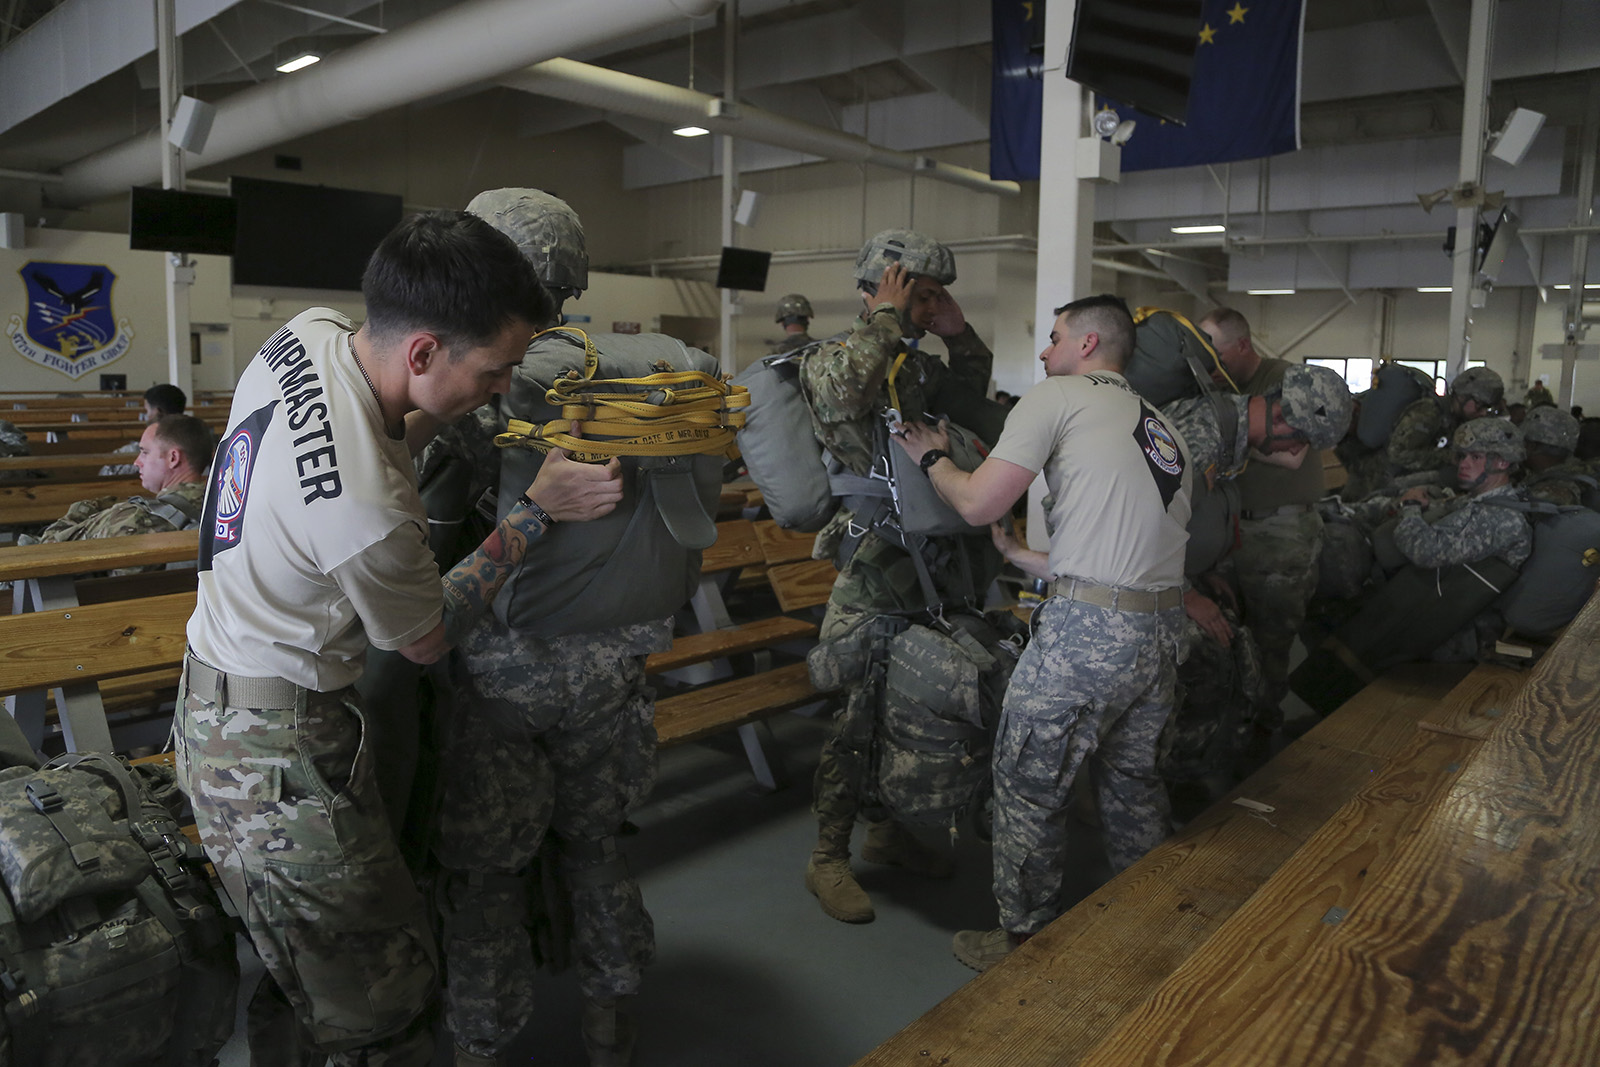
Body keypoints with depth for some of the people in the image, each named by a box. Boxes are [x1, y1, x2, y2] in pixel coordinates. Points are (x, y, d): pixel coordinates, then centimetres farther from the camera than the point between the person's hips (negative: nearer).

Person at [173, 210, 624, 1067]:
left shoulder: (307, 332, -10)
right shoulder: (364, 507, -35)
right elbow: (427, 639, -13)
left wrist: (455, 413, 4)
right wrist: (538, 511, -13)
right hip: (279, 761, -9)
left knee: (301, 969, 25)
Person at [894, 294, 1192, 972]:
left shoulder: (1059, 396, -3)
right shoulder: (1161, 427, 20)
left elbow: (977, 504, -8)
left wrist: (931, 456, 12)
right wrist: (1021, 558, 29)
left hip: (1089, 633, -8)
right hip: (1163, 625, 8)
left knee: (1029, 786, 7)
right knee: (1132, 778, 23)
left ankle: (1026, 942, 20)